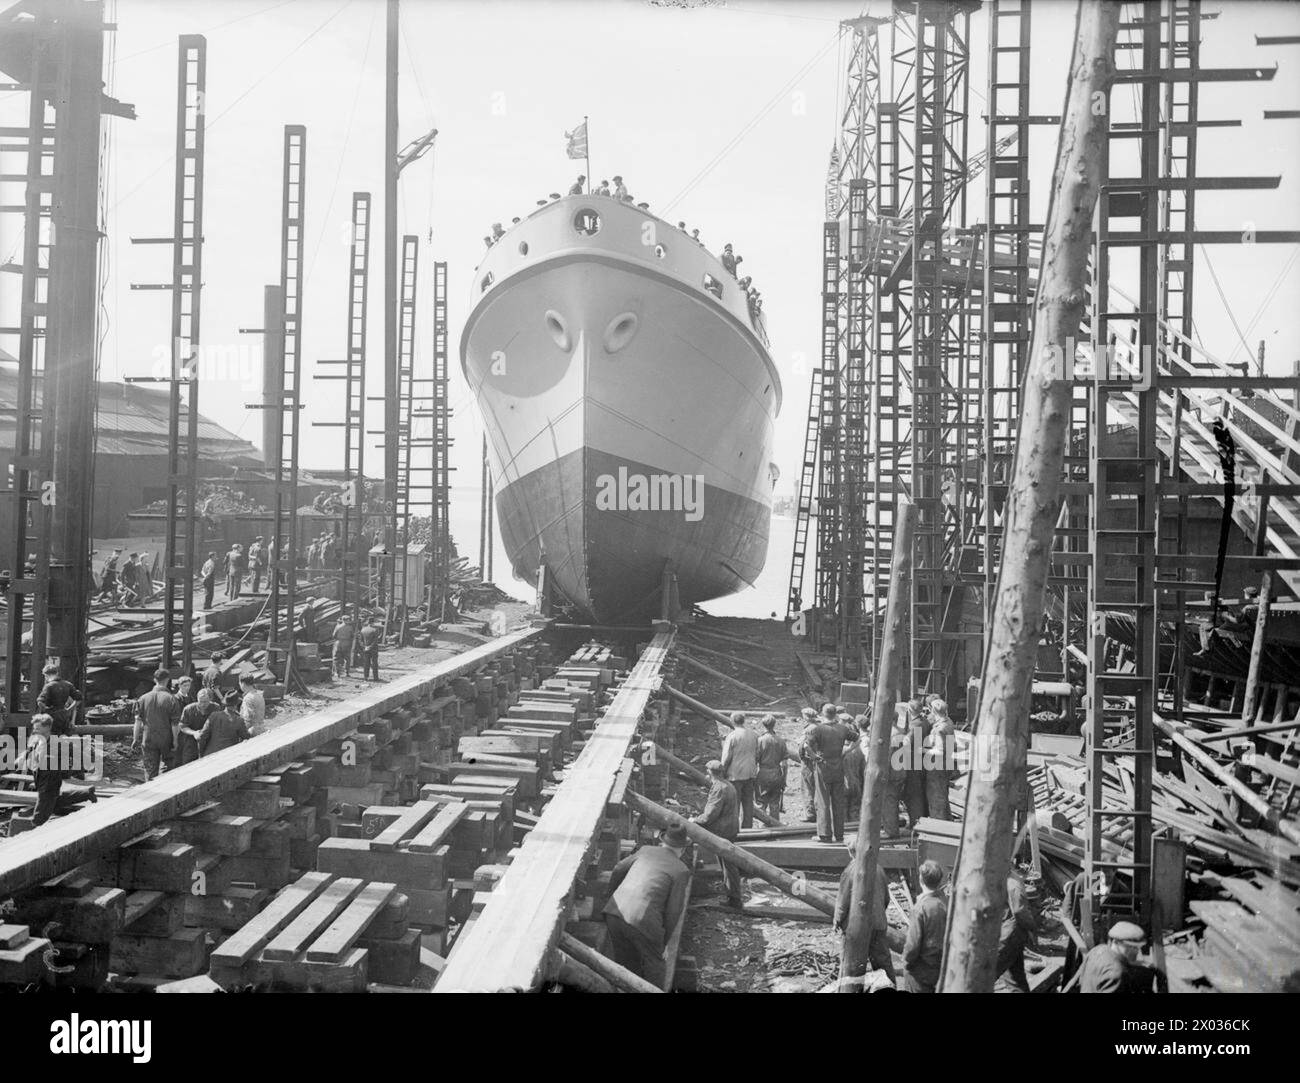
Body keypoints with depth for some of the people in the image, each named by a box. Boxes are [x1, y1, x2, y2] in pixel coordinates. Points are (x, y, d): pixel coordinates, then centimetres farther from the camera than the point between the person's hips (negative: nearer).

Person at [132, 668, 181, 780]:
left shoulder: (144, 698, -2)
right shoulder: (171, 699, -11)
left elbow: (138, 721, -1)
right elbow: (174, 724, -11)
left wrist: (135, 739, 6)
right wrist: (175, 741, -4)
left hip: (148, 740, 2)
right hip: (166, 739, -2)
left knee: (150, 769, 7)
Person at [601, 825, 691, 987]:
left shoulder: (645, 850, 17)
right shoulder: (681, 871, 4)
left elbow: (618, 871, 25)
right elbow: (673, 910, 2)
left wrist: (612, 896, 43)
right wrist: (663, 941, 15)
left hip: (614, 912, 5)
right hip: (643, 920, -4)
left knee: (627, 963, 22)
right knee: (653, 962, 18)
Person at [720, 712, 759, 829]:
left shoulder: (732, 736, -14)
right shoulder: (752, 734, 5)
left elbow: (726, 757, -13)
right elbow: (757, 754, 12)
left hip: (735, 774, -6)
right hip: (750, 774, 6)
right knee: (748, 802, 11)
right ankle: (747, 827, 16)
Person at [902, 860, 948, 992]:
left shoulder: (921, 907, -21)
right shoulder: (947, 903, -7)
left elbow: (913, 943, -18)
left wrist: (906, 960, -1)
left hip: (920, 971, -5)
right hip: (942, 968, 5)